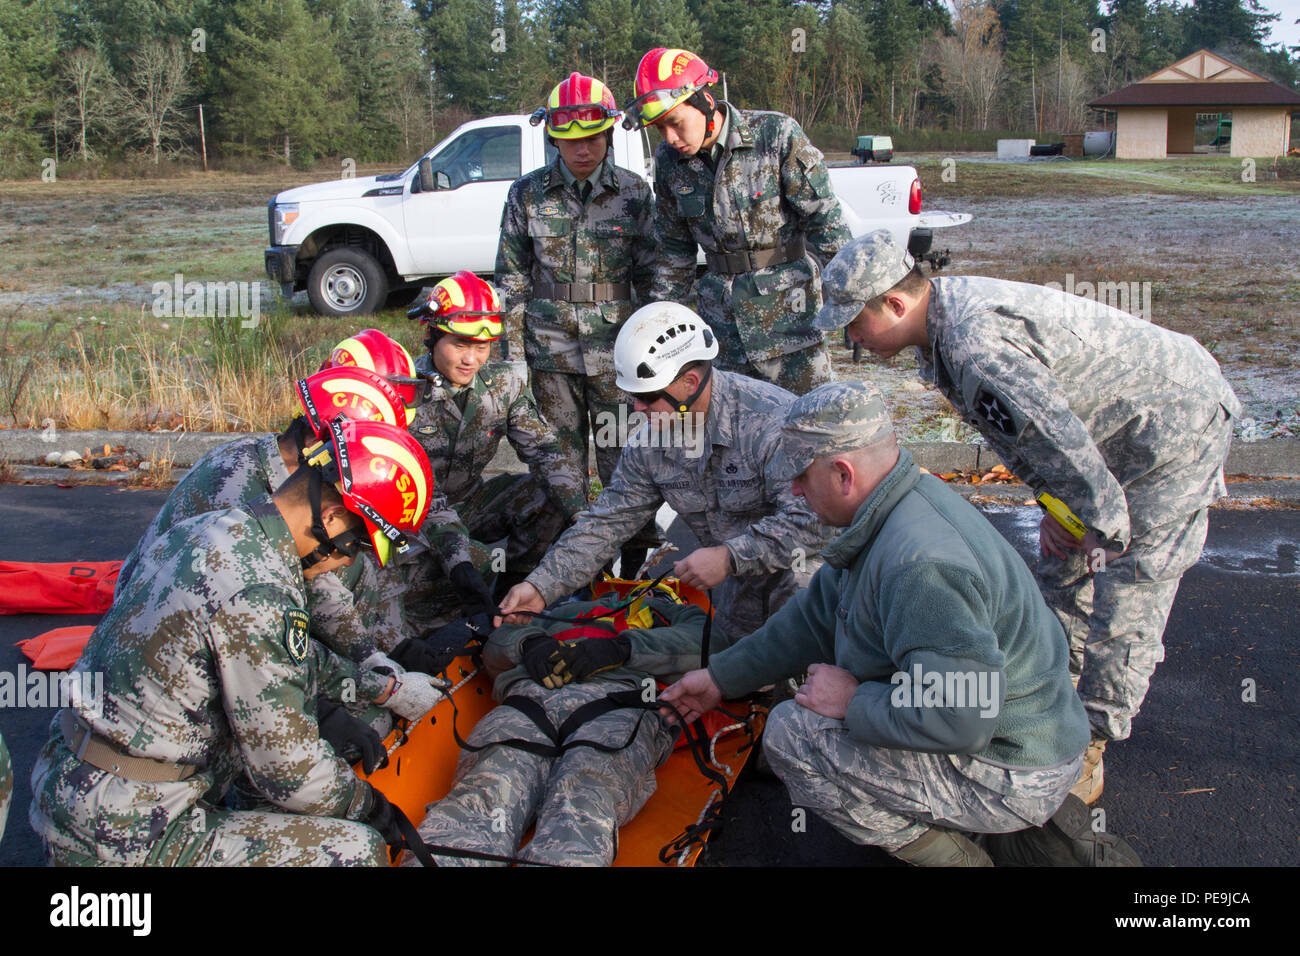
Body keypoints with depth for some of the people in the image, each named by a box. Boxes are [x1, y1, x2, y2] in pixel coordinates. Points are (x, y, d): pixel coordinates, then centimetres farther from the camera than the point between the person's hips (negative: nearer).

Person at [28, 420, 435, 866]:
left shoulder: (198, 528, 4)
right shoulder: (258, 594, -24)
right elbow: (290, 774, -17)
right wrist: (369, 806, 0)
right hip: (127, 841, -9)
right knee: (358, 847, -11)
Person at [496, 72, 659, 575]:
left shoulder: (634, 192, 2)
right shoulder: (528, 193, 3)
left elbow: (650, 275, 6)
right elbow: (511, 275, 8)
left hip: (616, 351, -1)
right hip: (551, 350, 1)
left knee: (626, 463, 0)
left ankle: (637, 570, 13)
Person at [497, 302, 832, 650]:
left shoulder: (772, 420, -30)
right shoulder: (648, 443, -6)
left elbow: (812, 519, -32)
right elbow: (607, 522, -2)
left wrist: (729, 557, -33)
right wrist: (541, 586, -11)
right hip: (738, 582, 7)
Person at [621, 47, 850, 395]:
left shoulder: (776, 135, -11)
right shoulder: (669, 162, 3)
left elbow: (826, 224, -8)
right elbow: (673, 251, 14)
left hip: (788, 310, -4)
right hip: (720, 313, 4)